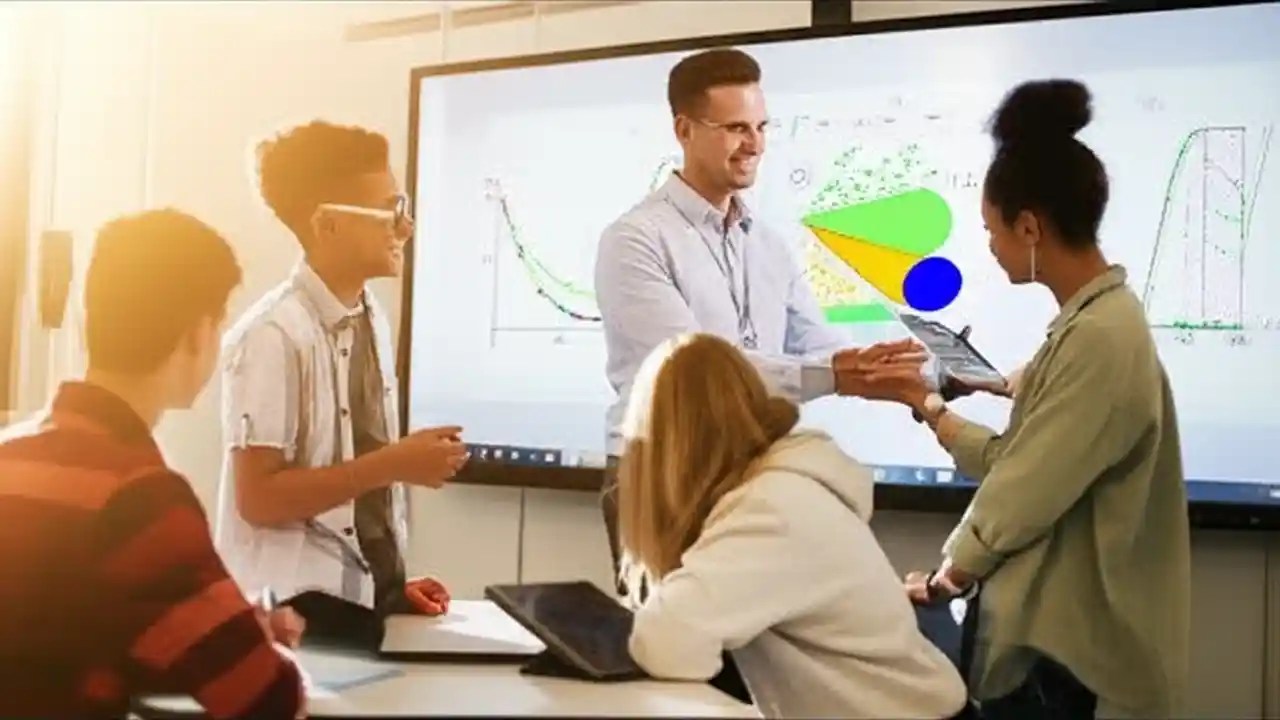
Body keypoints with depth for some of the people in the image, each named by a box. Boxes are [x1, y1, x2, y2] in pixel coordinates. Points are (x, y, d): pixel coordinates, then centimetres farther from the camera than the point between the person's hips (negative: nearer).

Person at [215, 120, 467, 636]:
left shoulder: (374, 324, 3)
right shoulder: (274, 336, -17)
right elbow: (259, 498, -18)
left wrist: (392, 583, 6)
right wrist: (394, 464, -19)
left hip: (368, 595, 6)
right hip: (296, 607, -6)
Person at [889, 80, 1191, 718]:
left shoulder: (1099, 335, -22)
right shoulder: (1088, 321, 9)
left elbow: (1022, 495, -20)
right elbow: (1014, 461, 8)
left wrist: (947, 575, -4)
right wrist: (928, 407, 16)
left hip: (1064, 651, -9)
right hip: (1050, 631, 9)